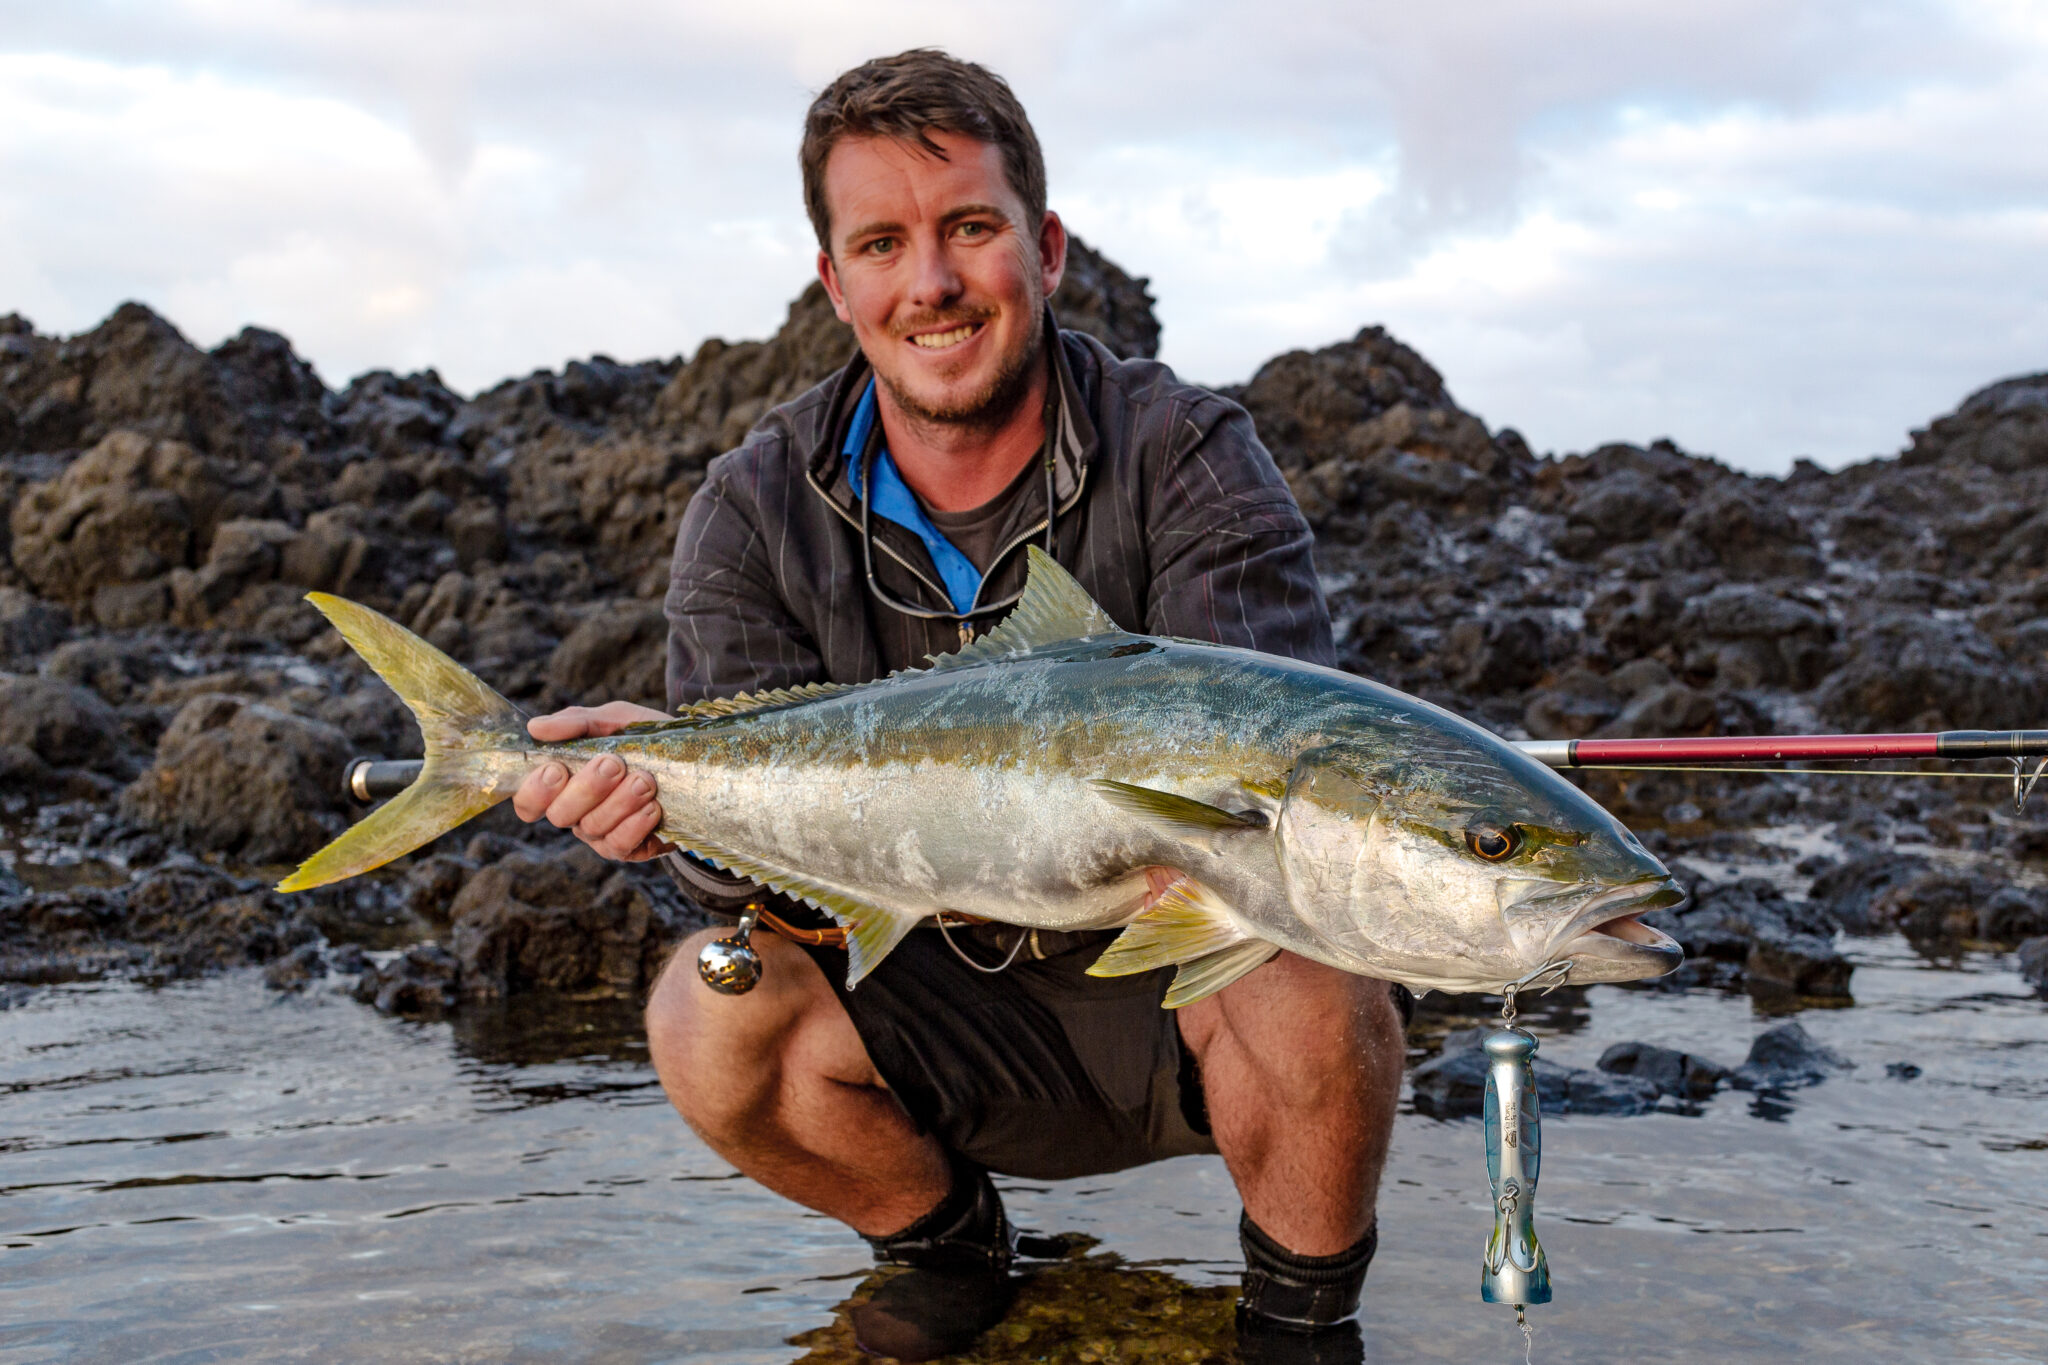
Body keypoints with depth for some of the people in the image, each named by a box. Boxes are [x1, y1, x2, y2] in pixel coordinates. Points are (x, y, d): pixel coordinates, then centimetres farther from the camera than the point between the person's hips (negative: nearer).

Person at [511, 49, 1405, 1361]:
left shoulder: (1186, 456, -13)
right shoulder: (756, 512, -6)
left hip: (1183, 1000, -2)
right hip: (942, 1008, 3)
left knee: (1308, 968, -33)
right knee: (712, 1018, -22)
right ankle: (945, 1247, 10)